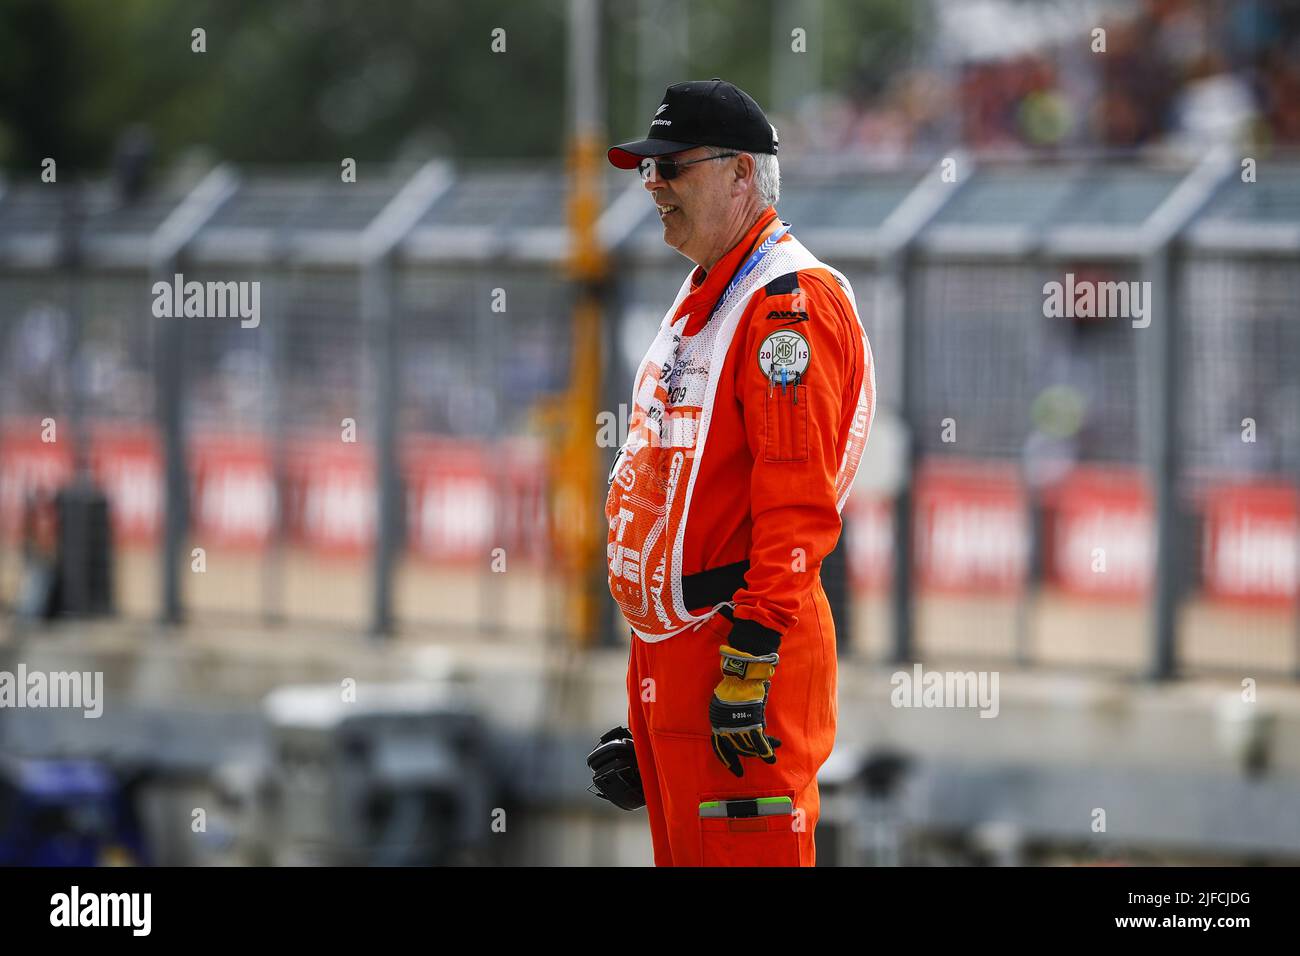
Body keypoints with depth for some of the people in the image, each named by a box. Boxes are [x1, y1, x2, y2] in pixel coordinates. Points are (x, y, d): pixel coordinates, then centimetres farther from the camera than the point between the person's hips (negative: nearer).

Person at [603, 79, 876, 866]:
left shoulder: (789, 303, -13)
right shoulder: (703, 299, 21)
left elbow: (797, 503, -21)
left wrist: (750, 660, -25)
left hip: (741, 645, -10)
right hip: (665, 651, 10)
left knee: (737, 855, -11)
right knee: (685, 854, 12)